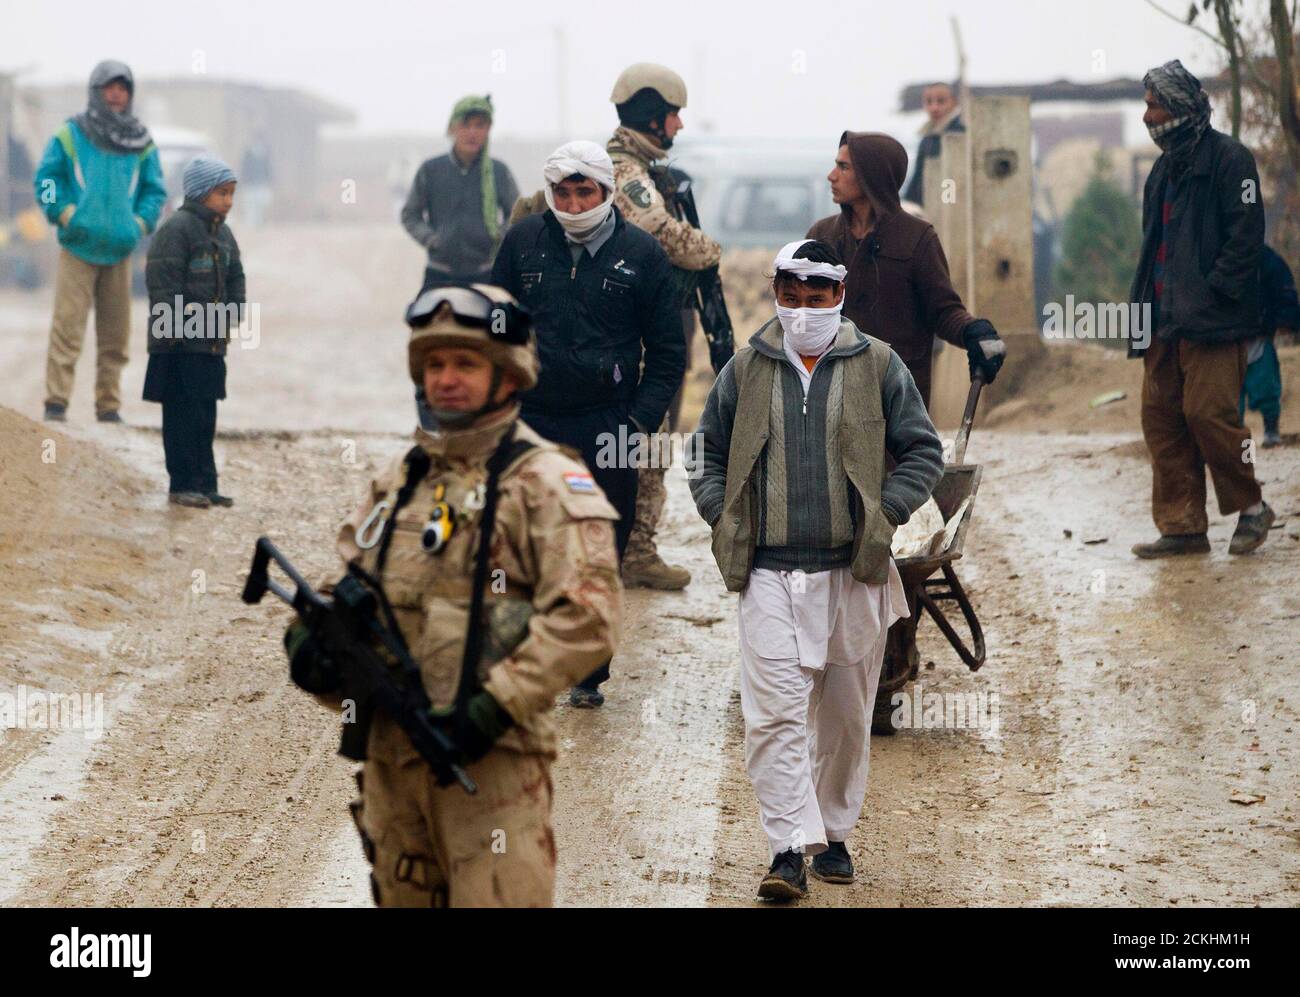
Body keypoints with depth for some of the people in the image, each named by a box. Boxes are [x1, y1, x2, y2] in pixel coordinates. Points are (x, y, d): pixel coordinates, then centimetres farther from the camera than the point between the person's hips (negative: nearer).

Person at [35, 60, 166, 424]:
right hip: (78, 248, -4)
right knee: (67, 325, -10)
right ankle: (56, 401, -10)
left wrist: (142, 222, -1)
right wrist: (65, 214, -8)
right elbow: (47, 180, 4)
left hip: (120, 250, 4)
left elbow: (155, 189, 14)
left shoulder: (142, 144, 9)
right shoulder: (70, 136, 1)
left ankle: (108, 404, 14)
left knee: (115, 332, 7)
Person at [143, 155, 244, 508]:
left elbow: (235, 280, 22)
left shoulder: (224, 235, 14)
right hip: (180, 344, -8)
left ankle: (205, 483, 17)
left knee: (206, 414, 12)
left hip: (212, 343, 8)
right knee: (183, 414, -4)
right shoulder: (177, 229, -13)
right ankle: (182, 484, 1)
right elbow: (163, 281, -17)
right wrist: (172, 326, -19)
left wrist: (233, 318, 9)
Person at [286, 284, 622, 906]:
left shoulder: (544, 483, -4)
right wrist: (312, 642, -3)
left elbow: (586, 617, -14)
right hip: (390, 757, 7)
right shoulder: (395, 485, 17)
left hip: (492, 759, -7)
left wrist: (497, 702, -21)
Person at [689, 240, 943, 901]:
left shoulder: (877, 367, 4)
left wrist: (886, 513, -5)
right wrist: (722, 518, 2)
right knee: (774, 711, -12)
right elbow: (707, 452, 17)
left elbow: (923, 450, 8)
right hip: (769, 571, 0)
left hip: (852, 569, 0)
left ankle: (833, 834, 25)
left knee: (845, 712, 10)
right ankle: (789, 848, -12)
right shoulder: (745, 371, 8)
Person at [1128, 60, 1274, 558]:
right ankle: (1182, 526, 7)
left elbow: (1246, 233, -13)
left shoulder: (1227, 158, -6)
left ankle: (1251, 507, 5)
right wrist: (1144, 301, 15)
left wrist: (1216, 290, -19)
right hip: (1165, 320, 9)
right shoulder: (1166, 166, 21)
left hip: (1212, 318, -9)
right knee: (1160, 417, 3)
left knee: (1209, 413, -13)